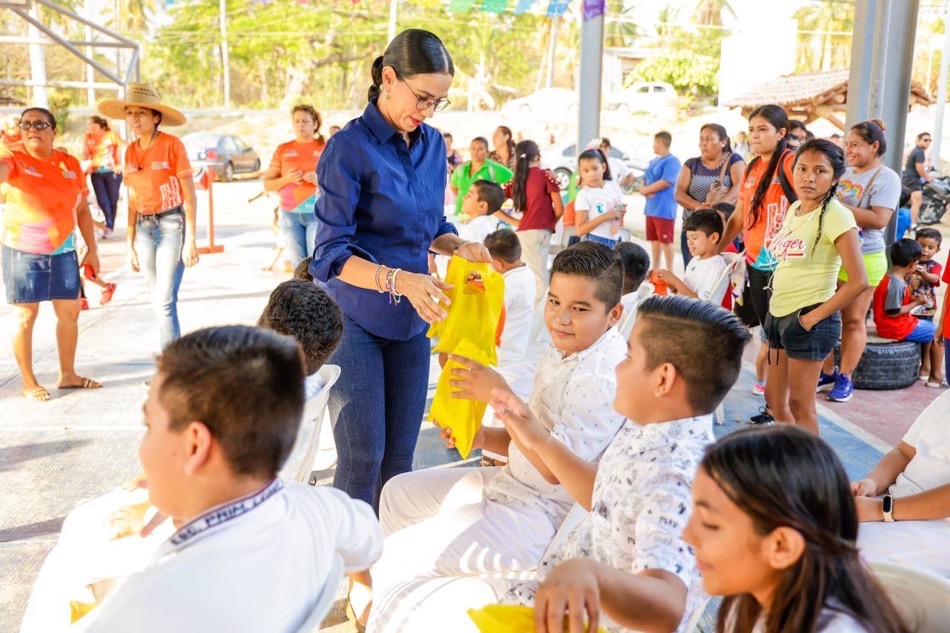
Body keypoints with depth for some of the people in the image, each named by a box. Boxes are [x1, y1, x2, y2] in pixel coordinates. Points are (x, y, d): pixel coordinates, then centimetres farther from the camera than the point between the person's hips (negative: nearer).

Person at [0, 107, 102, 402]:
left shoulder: (70, 164, 6)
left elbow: (82, 209, 12)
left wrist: (92, 248, 11)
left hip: (63, 251, 5)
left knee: (70, 311, 10)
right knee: (26, 315, 2)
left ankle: (67, 374, 25)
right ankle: (28, 382, 12)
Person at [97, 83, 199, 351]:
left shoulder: (172, 145, -8)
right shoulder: (130, 151, 8)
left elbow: (190, 196, -9)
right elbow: (133, 201, 13)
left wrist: (190, 240, -13)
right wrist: (130, 244, 11)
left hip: (172, 226, -6)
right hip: (144, 229, 6)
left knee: (165, 302, -10)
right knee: (160, 302, 10)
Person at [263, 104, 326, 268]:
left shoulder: (325, 148, 6)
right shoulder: (283, 150, 11)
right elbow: (267, 184, 10)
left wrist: (319, 179, -15)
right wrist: (286, 179, -9)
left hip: (317, 213, -2)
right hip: (290, 214, 2)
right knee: (298, 265, 0)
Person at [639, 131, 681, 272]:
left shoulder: (672, 161, -10)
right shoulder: (653, 162, 18)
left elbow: (665, 182, -19)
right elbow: (644, 181, 18)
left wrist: (645, 189, -7)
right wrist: (644, 190, -7)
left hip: (664, 209, -9)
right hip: (651, 208, 9)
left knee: (666, 240, -6)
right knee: (654, 239, 13)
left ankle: (669, 271, 0)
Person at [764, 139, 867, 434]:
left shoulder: (836, 216, -15)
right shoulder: (794, 208, 8)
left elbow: (858, 281, -20)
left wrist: (814, 316, -16)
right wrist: (776, 310, 10)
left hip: (808, 319, -8)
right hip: (779, 312, 8)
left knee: (799, 404, 2)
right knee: (774, 398, 16)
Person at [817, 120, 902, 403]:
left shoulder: (886, 177, -9)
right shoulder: (845, 172, 12)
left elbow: (879, 220, -21)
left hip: (862, 259, -6)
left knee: (853, 320, 4)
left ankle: (844, 378, 15)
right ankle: (826, 371, 22)